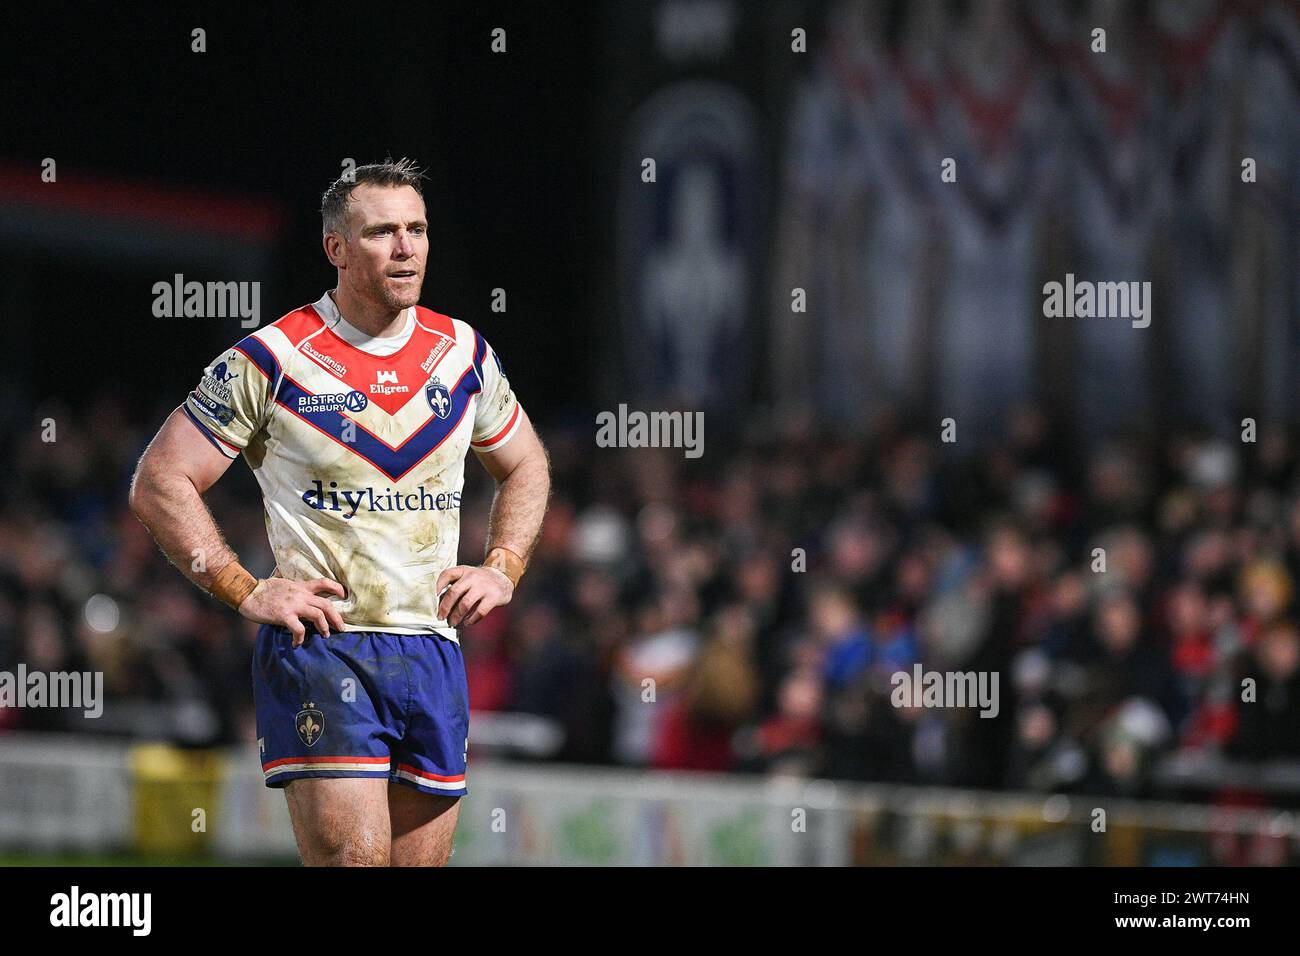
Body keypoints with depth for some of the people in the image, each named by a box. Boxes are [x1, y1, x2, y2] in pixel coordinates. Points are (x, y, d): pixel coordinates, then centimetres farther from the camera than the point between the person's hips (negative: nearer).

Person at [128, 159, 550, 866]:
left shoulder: (463, 354, 9)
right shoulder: (271, 360, -5)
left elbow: (526, 467, 26)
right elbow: (158, 483, -2)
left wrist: (502, 570, 10)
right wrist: (246, 592, -9)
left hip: (434, 651, 5)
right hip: (319, 649, -5)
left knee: (421, 864, 6)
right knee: (355, 860, -17)